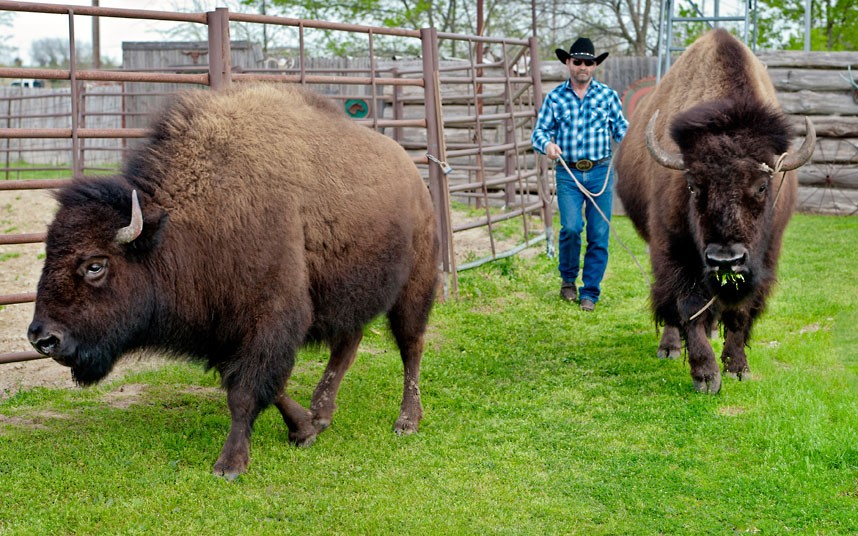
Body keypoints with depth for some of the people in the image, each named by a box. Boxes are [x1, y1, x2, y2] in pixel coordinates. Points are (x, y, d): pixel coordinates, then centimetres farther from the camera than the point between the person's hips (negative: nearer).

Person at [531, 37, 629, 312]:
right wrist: (547, 144, -19)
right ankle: (568, 279, 11)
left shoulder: (608, 95, 8)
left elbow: (620, 127, 8)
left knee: (599, 235, 0)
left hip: (600, 172, 1)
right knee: (571, 227, -15)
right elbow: (540, 130, 4)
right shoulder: (554, 98, 7)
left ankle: (590, 293, 11)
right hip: (568, 173, -1)